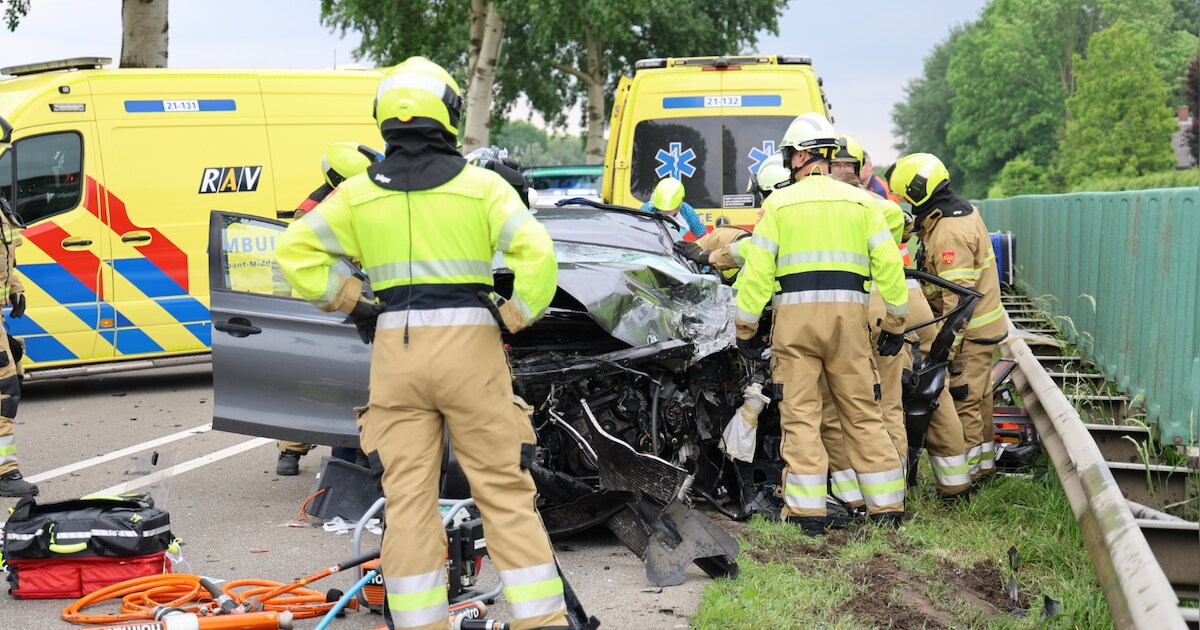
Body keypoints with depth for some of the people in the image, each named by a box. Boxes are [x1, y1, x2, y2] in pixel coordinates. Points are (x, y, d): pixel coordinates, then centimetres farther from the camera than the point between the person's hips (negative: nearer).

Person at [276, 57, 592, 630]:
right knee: (503, 490, 4)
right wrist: (513, 318, 0)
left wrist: (347, 301, 9)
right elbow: (536, 254, -12)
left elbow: (295, 250, 6)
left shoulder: (358, 194, 5)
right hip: (470, 345, -2)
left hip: (394, 347, 2)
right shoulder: (480, 185, -3)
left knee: (407, 497, 7)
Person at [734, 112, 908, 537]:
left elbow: (758, 271, 1)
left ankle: (806, 512, -2)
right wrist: (894, 324, 11)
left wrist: (744, 328, 7)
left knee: (800, 416, 1)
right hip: (849, 314, 2)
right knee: (862, 413, 8)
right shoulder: (860, 202, 10)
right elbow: (889, 264, 4)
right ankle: (887, 508, 9)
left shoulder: (778, 204, 3)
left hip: (795, 314, -2)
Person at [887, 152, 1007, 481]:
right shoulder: (963, 211, 10)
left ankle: (967, 470, 2)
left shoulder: (949, 233, -23)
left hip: (967, 330, -11)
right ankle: (984, 461, 31)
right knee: (977, 396, 19)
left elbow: (958, 296, -26)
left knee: (961, 399, -5)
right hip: (982, 325, 11)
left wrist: (948, 348, -24)